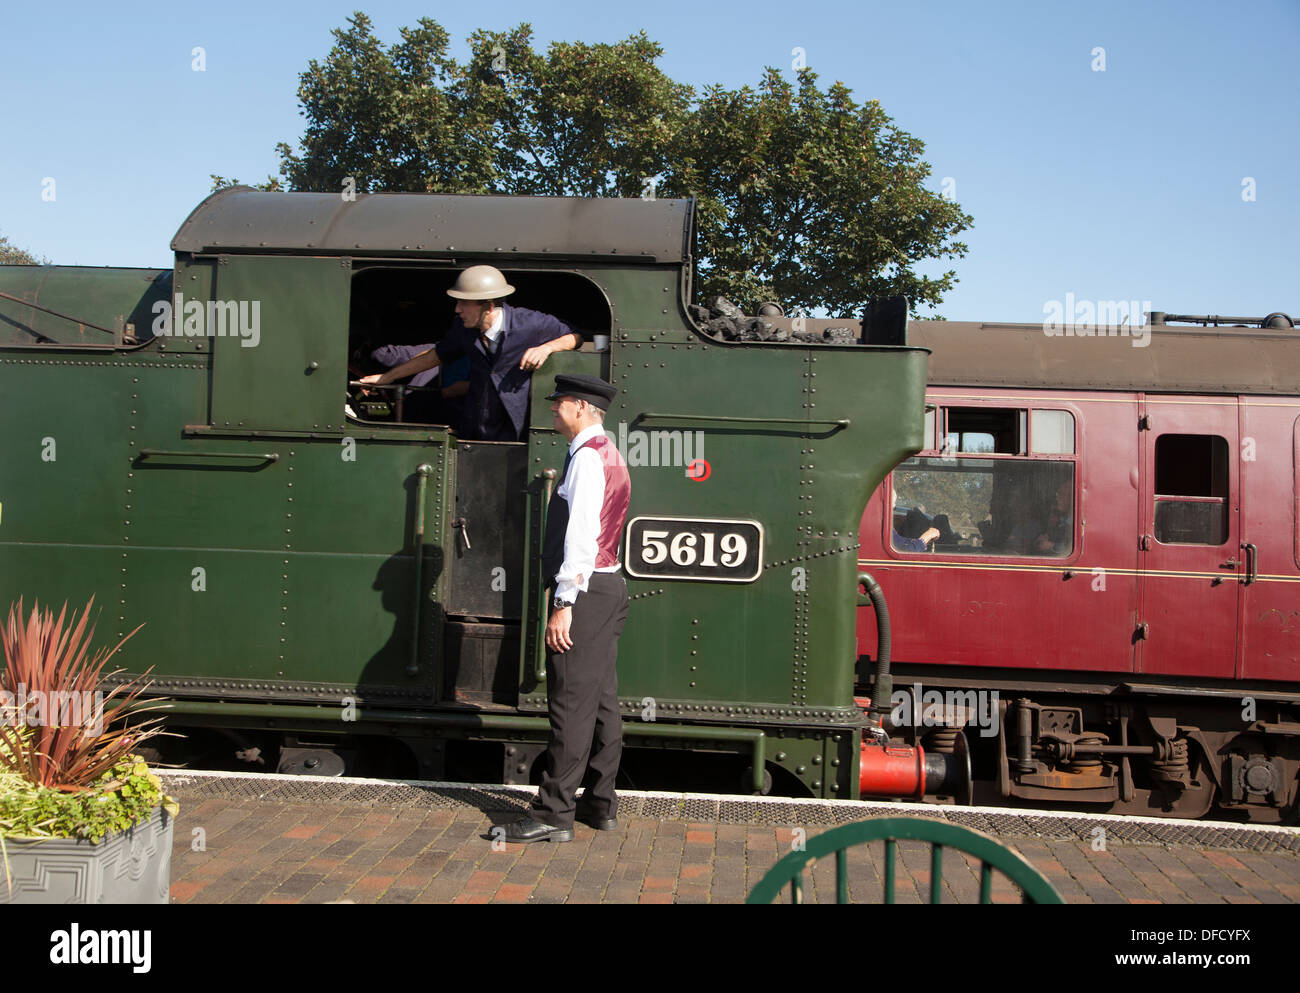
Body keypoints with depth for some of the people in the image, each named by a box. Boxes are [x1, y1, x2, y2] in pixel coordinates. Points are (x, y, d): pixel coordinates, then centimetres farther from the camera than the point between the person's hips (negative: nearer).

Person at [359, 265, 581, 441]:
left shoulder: (530, 324, -15)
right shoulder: (464, 328, -2)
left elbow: (576, 337, -1)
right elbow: (436, 355, 16)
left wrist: (546, 348, -21)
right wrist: (386, 377, 20)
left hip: (514, 436, -4)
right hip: (472, 434, 4)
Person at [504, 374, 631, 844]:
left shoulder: (587, 457, -13)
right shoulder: (609, 455, 19)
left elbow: (582, 534, -22)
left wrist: (564, 603, -24)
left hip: (586, 591, -10)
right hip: (609, 587, 10)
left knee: (572, 703, -7)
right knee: (602, 700, 13)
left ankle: (554, 815, -2)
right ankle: (601, 805, 21)